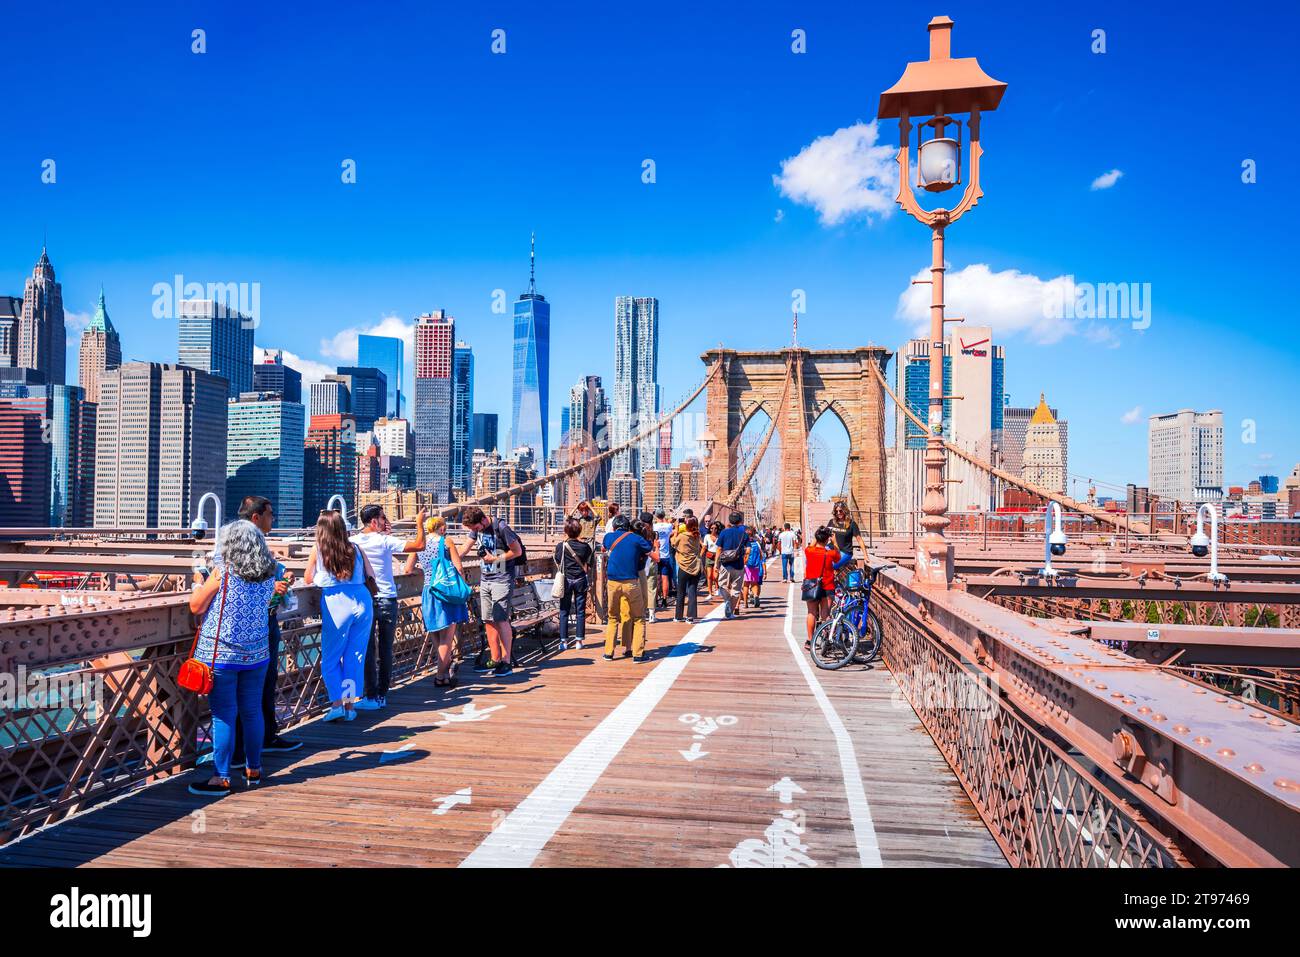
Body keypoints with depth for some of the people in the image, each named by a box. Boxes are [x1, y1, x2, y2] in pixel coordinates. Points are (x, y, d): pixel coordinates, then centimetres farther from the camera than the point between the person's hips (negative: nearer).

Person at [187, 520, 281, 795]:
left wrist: (200, 583, 12)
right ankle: (254, 769, 25)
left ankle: (221, 778, 8)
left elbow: (196, 607, -4)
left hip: (220, 654, -4)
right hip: (256, 653, 5)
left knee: (224, 716, 1)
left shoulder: (223, 572, -11)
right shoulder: (268, 576, 2)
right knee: (252, 712, 13)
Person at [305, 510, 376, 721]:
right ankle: (350, 704, 13)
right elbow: (371, 575, 11)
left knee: (330, 658, 10)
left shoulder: (317, 550, 1)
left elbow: (308, 580, 11)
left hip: (336, 603, -3)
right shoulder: (355, 549, 6)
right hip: (362, 600, 3)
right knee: (356, 656, 10)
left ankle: (337, 703, 0)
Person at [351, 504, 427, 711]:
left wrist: (384, 533, 20)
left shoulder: (353, 542, -2)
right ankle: (382, 694, 17)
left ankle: (372, 697, 3)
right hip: (387, 600, -1)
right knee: (386, 650, 10)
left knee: (368, 650, 4)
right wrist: (419, 523, 3)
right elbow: (420, 545, -10)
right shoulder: (385, 541, -9)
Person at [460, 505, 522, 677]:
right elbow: (466, 547, 16)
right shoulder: (476, 529, 6)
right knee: (488, 621, 7)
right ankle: (495, 659, 16)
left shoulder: (501, 528, -16)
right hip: (485, 580, 7)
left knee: (501, 620, -10)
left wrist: (495, 558, -12)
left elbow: (518, 551, -12)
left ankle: (506, 661, -4)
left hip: (502, 580, -7)